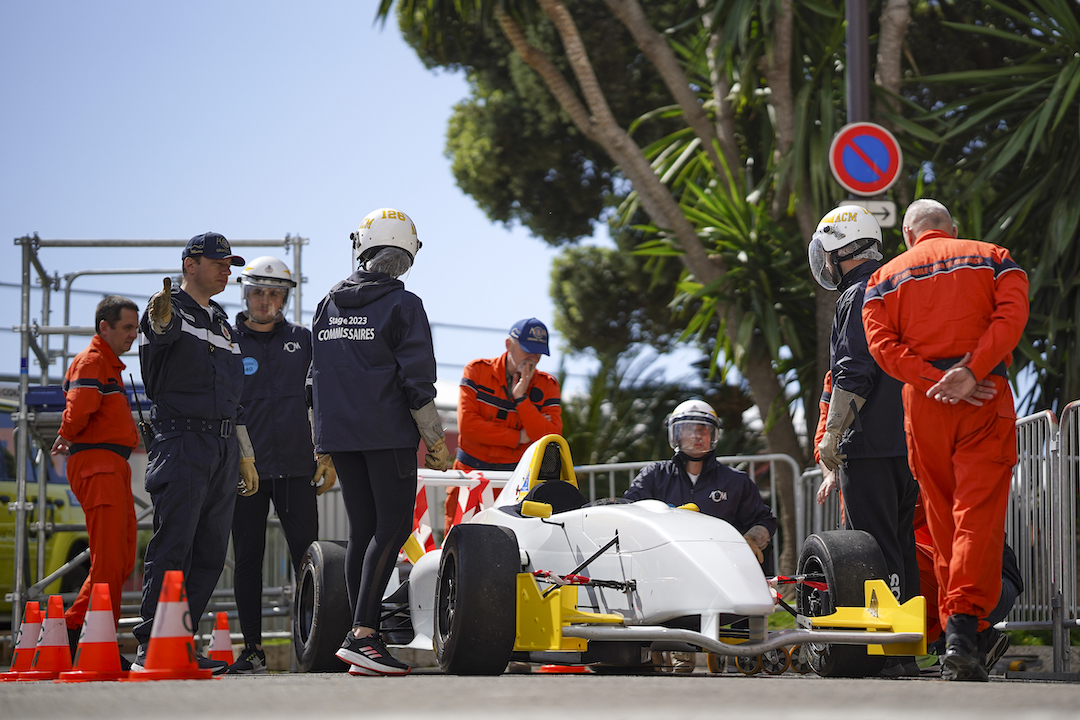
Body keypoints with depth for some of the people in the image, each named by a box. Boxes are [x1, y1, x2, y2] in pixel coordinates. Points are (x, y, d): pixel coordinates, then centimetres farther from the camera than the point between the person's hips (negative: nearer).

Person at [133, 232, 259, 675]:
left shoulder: (222, 323, 24)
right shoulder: (172, 311, 0)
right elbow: (161, 331, -27)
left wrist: (245, 456, 25)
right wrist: (161, 318, -51)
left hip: (224, 449, 8)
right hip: (182, 443, -8)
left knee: (210, 554, 5)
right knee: (172, 546, -14)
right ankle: (150, 645, -15)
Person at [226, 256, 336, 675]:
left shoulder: (302, 341, 10)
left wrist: (328, 456, 6)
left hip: (295, 467, 1)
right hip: (244, 467, -1)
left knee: (307, 557, -5)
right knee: (247, 558, 3)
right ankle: (252, 648, 9)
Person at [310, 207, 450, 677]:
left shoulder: (328, 305, 11)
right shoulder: (403, 305, -6)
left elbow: (316, 381, 15)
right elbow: (416, 381, -11)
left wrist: (322, 447, 21)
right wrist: (436, 440, -4)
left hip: (338, 436, 6)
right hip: (387, 434, -6)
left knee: (362, 531, 8)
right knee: (394, 527, -6)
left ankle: (365, 644, 5)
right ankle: (362, 634, -20)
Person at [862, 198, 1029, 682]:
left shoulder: (885, 276, 18)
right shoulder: (992, 257, 15)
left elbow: (882, 343, 0)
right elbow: (1011, 315, -5)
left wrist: (932, 382, -9)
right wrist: (971, 373, -14)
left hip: (922, 399, 2)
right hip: (986, 397, -2)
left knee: (943, 517, 10)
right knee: (979, 514, -10)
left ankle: (958, 628, 9)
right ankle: (964, 631, -26)